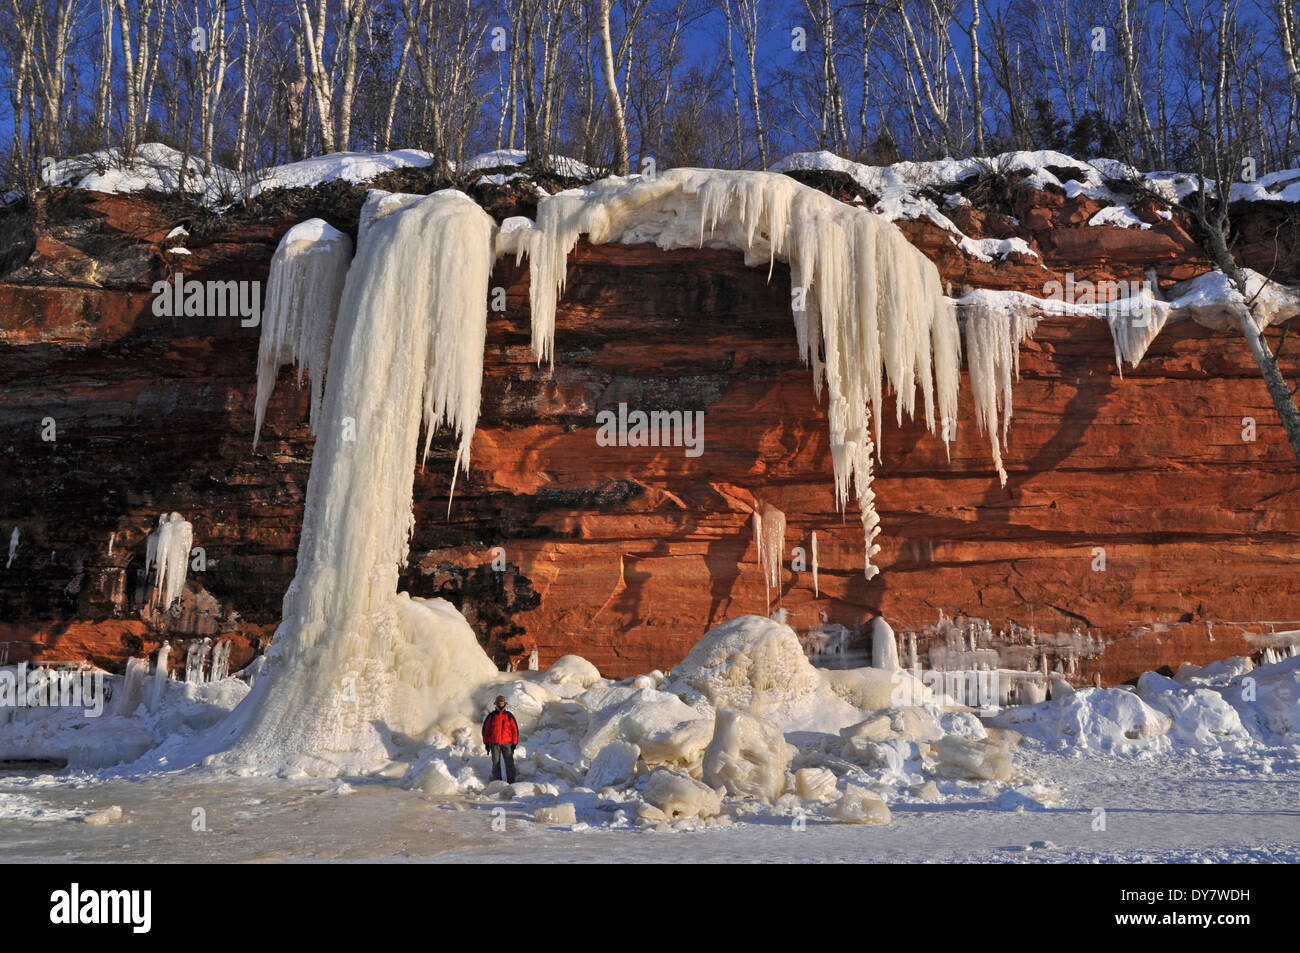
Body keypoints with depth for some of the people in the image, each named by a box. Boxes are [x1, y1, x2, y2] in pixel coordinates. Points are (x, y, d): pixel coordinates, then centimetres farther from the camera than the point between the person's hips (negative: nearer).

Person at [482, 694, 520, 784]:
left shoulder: (509, 716, 3)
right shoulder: (491, 716, 3)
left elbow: (515, 730, 5)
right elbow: (486, 729, 7)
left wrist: (514, 744, 1)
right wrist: (486, 743, 4)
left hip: (507, 743, 0)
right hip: (494, 744, 0)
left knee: (509, 763, -4)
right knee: (496, 763, 3)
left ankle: (511, 782, 1)